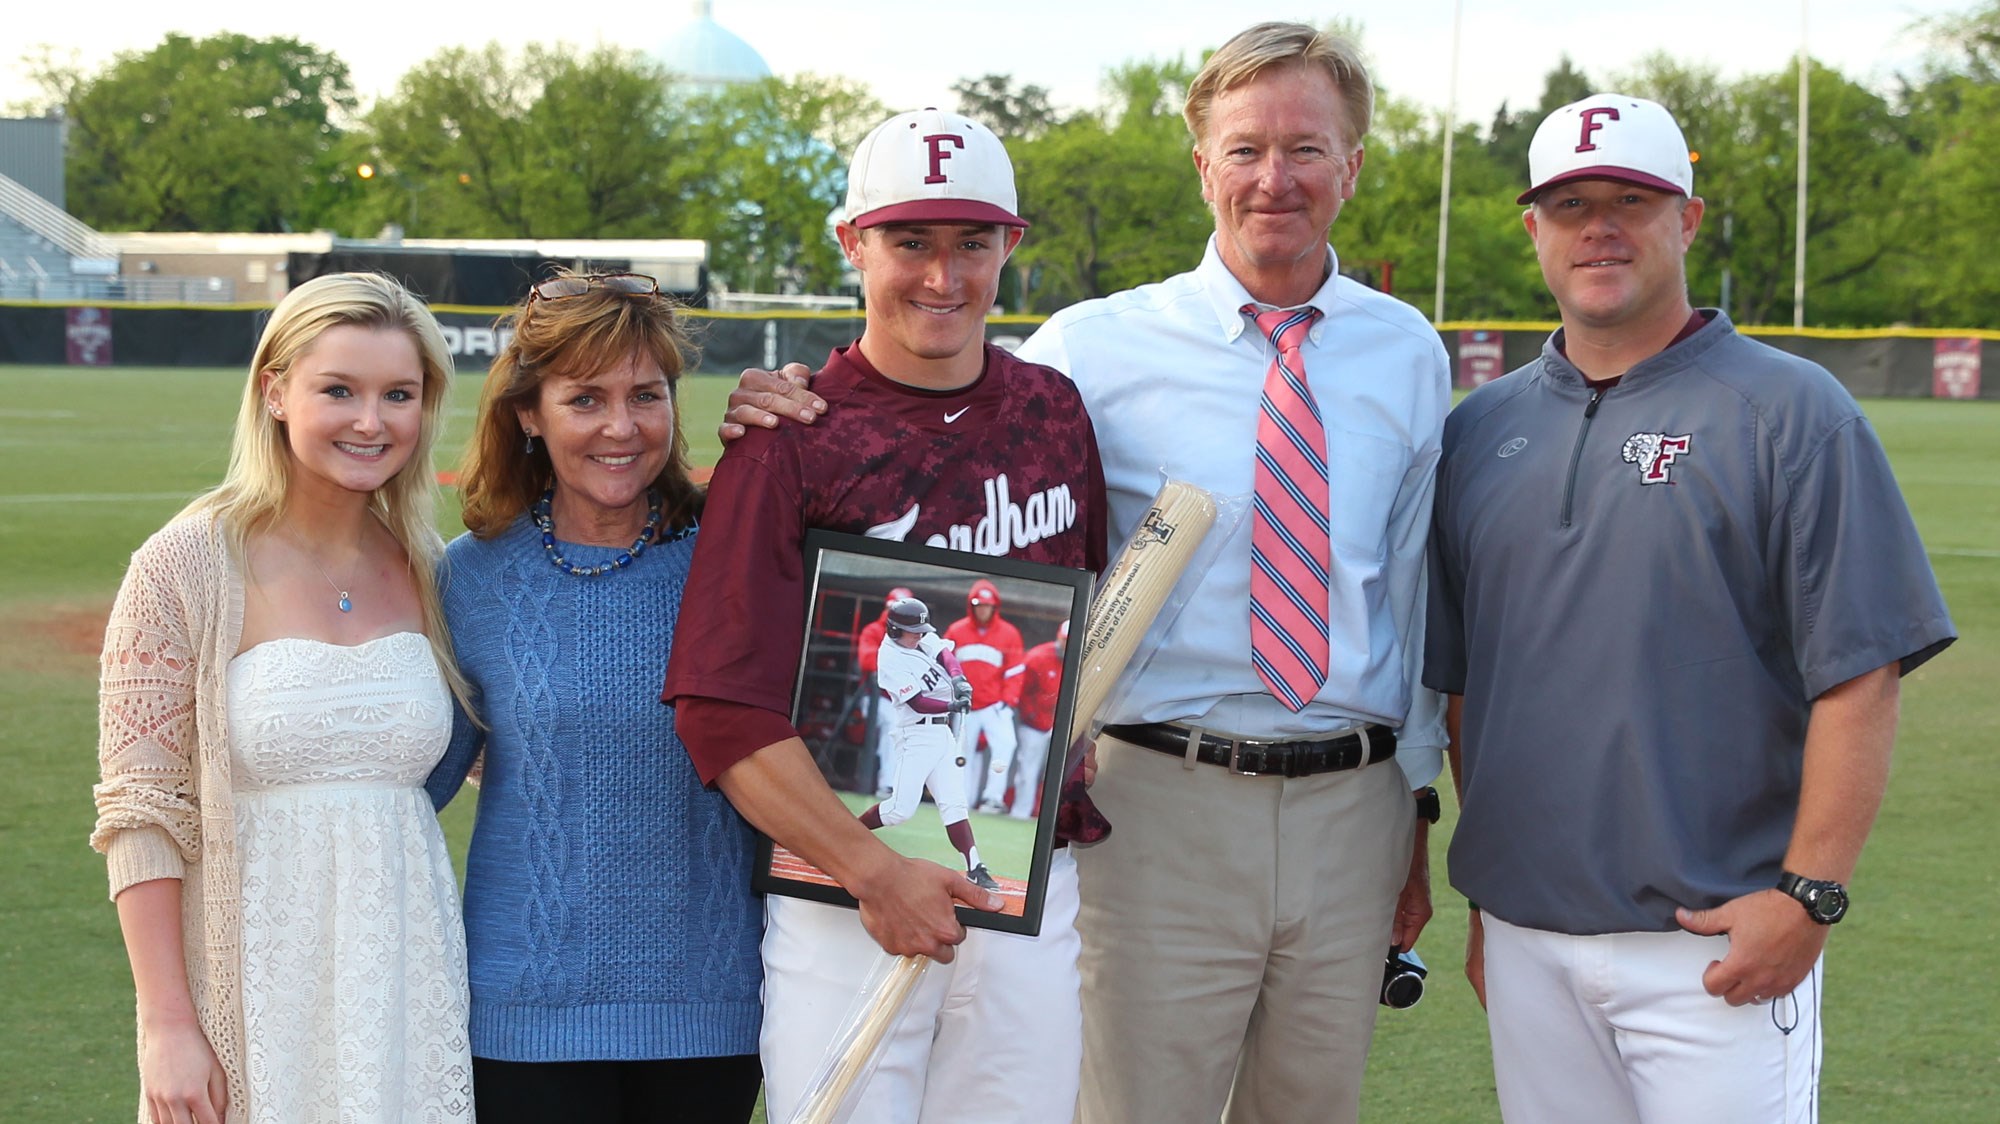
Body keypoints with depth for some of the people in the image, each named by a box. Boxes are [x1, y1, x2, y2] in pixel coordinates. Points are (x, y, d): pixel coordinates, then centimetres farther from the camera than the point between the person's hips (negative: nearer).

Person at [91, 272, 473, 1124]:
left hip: (406, 983, 4)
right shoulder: (188, 566, -7)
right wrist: (166, 1023, -14)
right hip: (252, 988, -4)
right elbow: (139, 812, -8)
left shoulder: (424, 572, 6)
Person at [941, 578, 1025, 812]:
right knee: (964, 751, 11)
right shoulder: (956, 631, 2)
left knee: (1004, 745, -20)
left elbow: (1014, 672, -1)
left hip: (995, 705, -2)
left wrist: (1007, 701, -9)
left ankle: (993, 797, -18)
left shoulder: (1009, 634, -2)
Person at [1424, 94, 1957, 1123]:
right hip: (1525, 941, 5)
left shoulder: (1791, 412, -2)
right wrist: (1481, 899, 14)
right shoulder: (1479, 429, 12)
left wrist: (1808, 895, -15)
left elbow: (1860, 677, -8)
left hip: (1717, 947, -4)